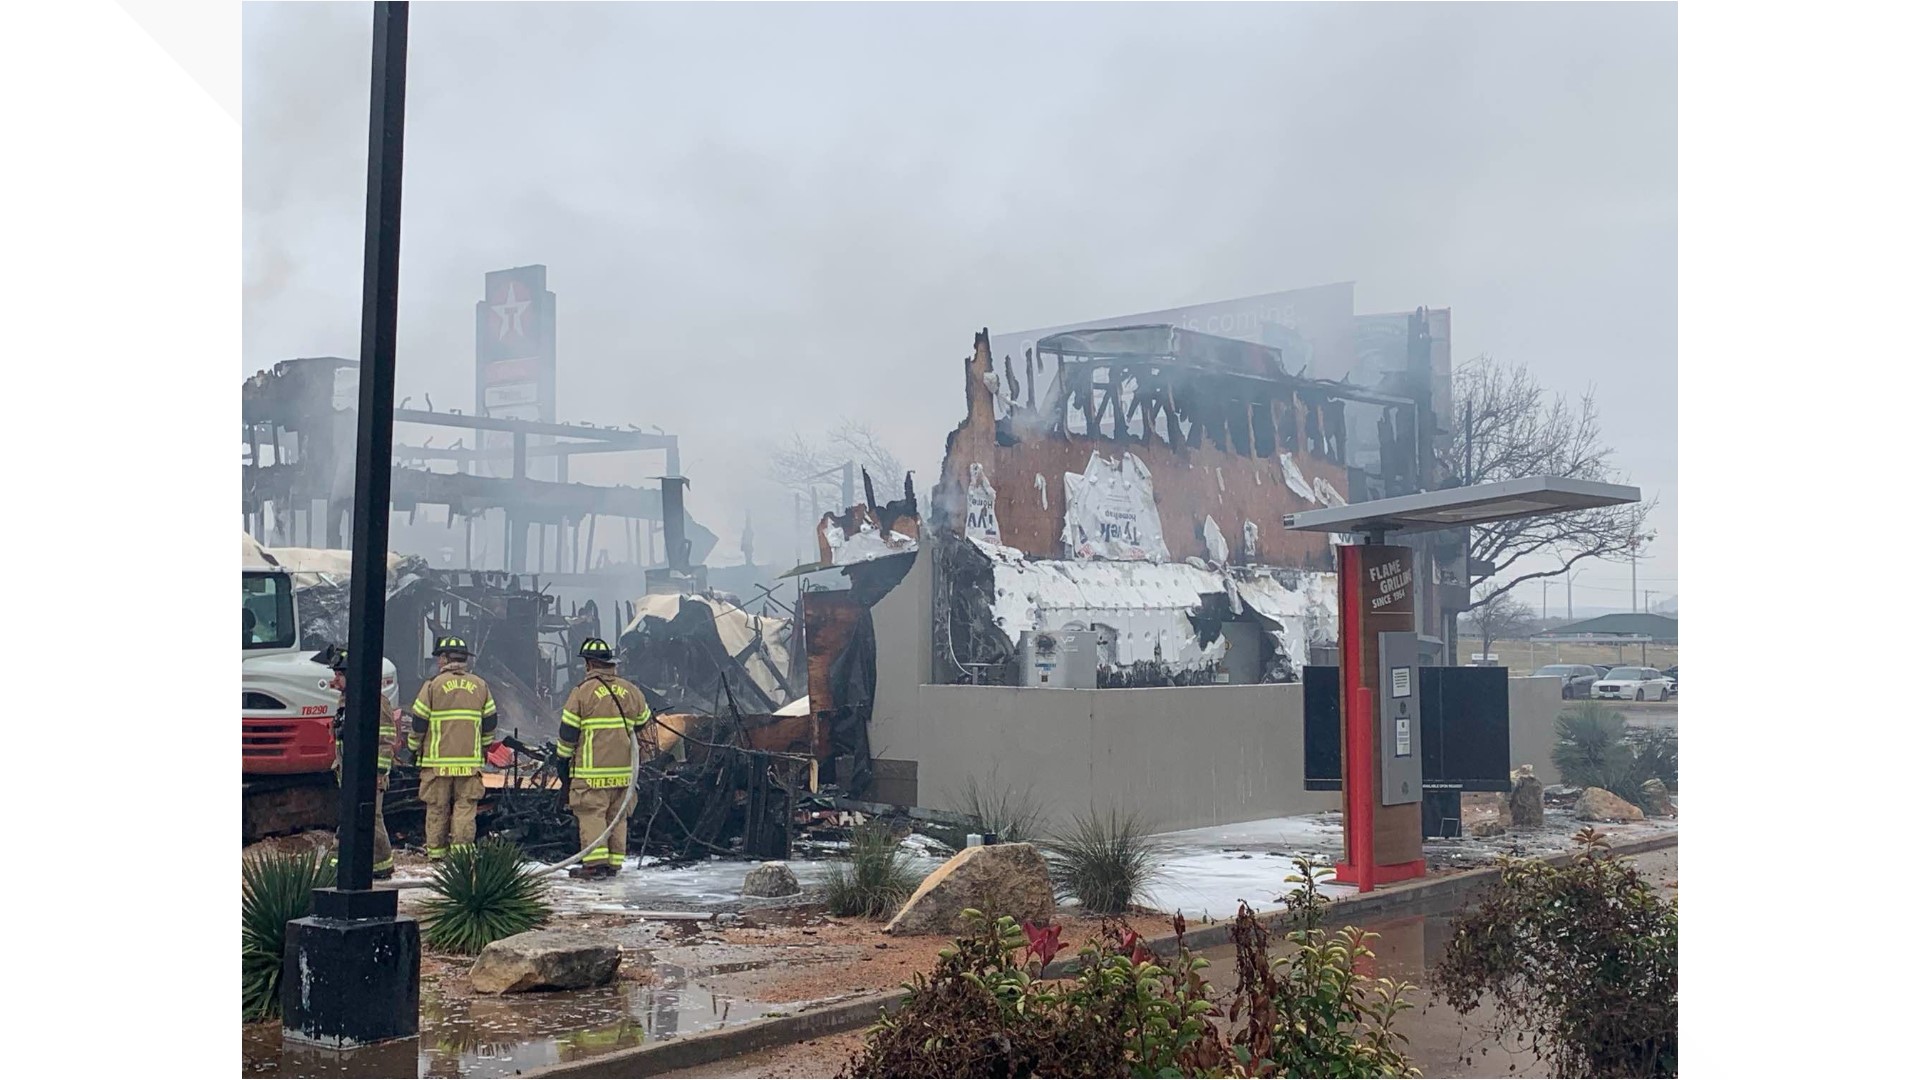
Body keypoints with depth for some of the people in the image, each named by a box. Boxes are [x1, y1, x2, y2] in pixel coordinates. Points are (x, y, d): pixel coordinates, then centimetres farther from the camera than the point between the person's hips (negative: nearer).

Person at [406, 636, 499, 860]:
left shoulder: (433, 685, -4)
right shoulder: (480, 686, 6)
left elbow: (419, 722, -2)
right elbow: (490, 722, 10)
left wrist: (413, 748, 13)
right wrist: (483, 747, 25)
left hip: (437, 759, -2)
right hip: (470, 760, 2)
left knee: (437, 807, 8)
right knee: (465, 805, 5)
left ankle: (436, 850, 14)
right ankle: (461, 849, -2)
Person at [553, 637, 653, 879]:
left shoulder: (583, 691, -7)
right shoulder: (631, 691, 10)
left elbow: (568, 731, -5)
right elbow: (645, 725, 19)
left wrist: (563, 761, 5)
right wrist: (638, 758, 31)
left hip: (592, 769, -5)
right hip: (624, 769, 5)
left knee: (591, 813, -3)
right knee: (617, 815, 11)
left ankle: (595, 862, -10)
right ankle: (614, 863, 14)